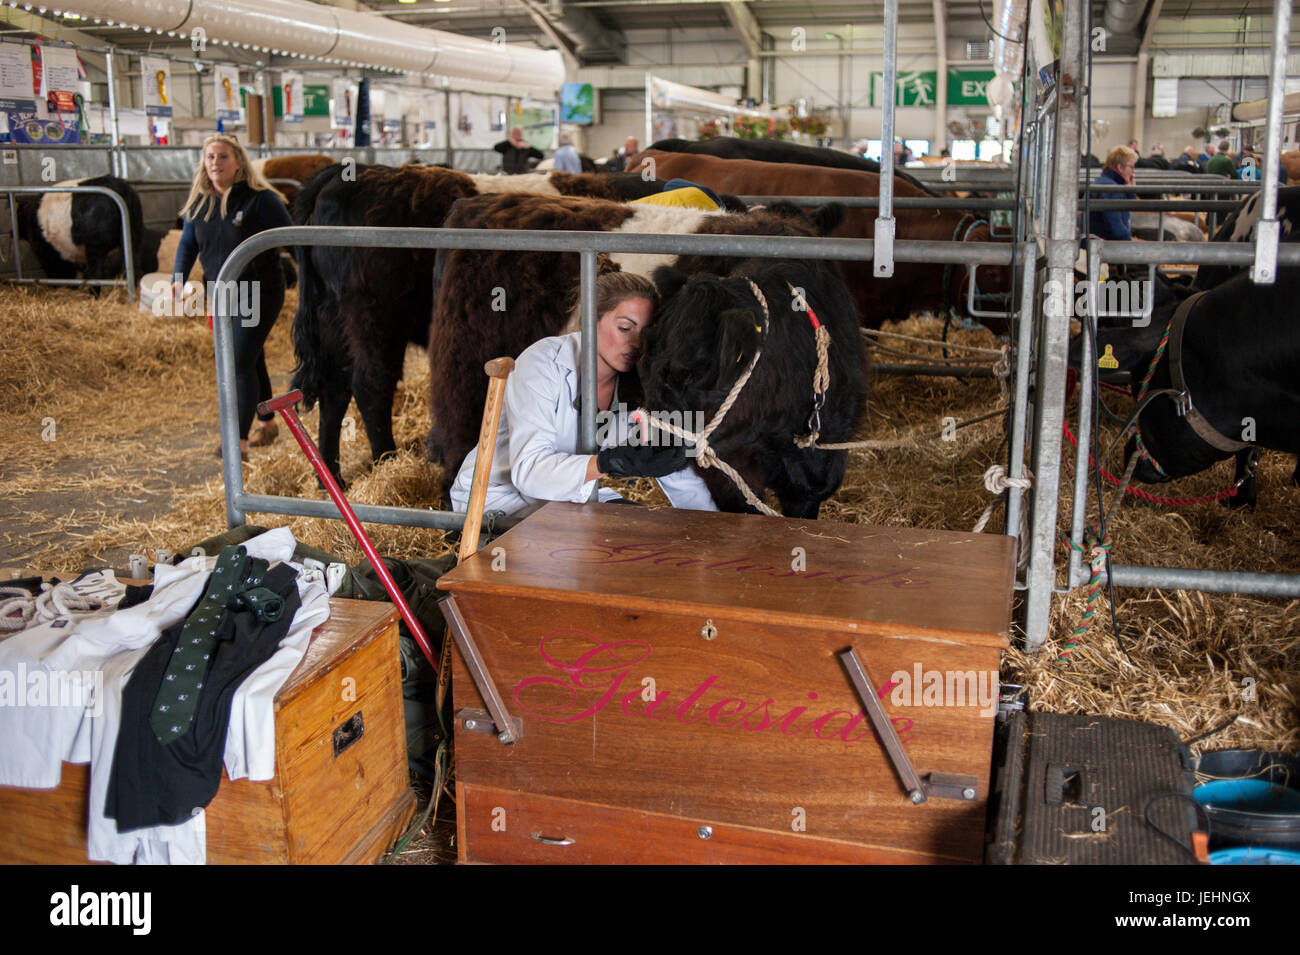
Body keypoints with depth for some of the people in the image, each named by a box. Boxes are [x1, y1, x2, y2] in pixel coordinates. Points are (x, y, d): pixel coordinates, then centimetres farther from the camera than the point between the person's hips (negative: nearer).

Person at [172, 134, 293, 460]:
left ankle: (240, 442, -12)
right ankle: (266, 423, 33)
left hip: (259, 294, -6)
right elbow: (188, 243, 15)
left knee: (242, 363, -13)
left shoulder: (261, 199, -13)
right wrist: (179, 277, 3)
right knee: (251, 361, 17)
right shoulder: (199, 202, 5)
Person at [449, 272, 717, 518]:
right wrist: (611, 462, -49)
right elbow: (528, 469, -35)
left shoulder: (636, 385, -6)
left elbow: (678, 470, -5)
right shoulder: (542, 362, -23)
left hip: (571, 496, 6)